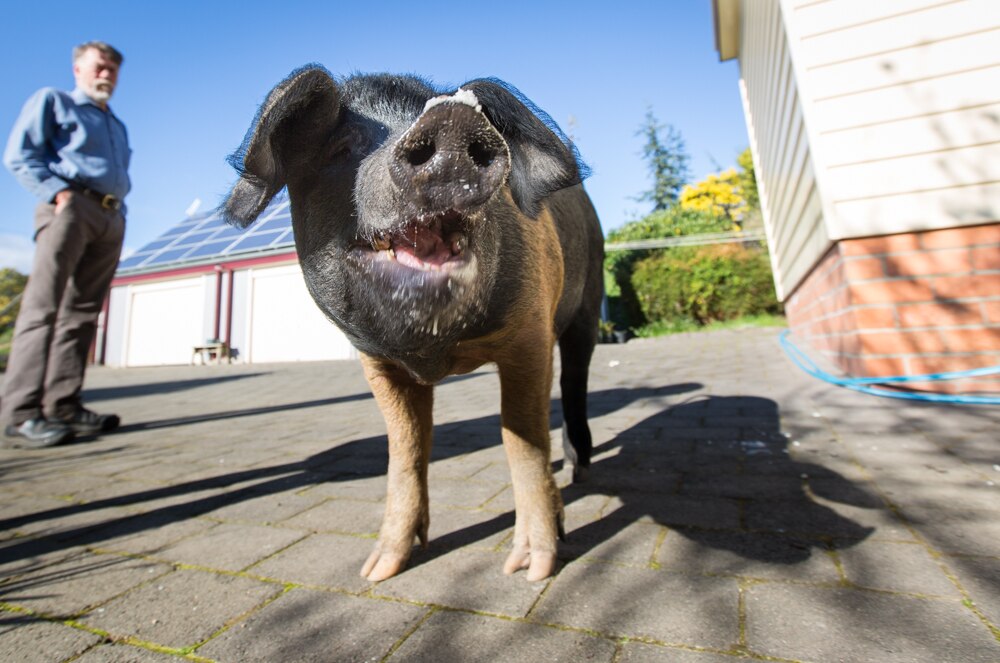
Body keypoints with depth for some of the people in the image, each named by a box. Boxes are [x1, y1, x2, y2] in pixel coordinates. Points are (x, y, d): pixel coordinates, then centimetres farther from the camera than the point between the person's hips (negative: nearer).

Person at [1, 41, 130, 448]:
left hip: (111, 219, 6)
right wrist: (57, 192, -13)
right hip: (70, 207, -6)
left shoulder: (117, 126, 31)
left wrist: (120, 213, 11)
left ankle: (64, 405, 2)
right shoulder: (52, 101, 13)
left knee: (82, 312, 1)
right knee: (43, 305, -14)